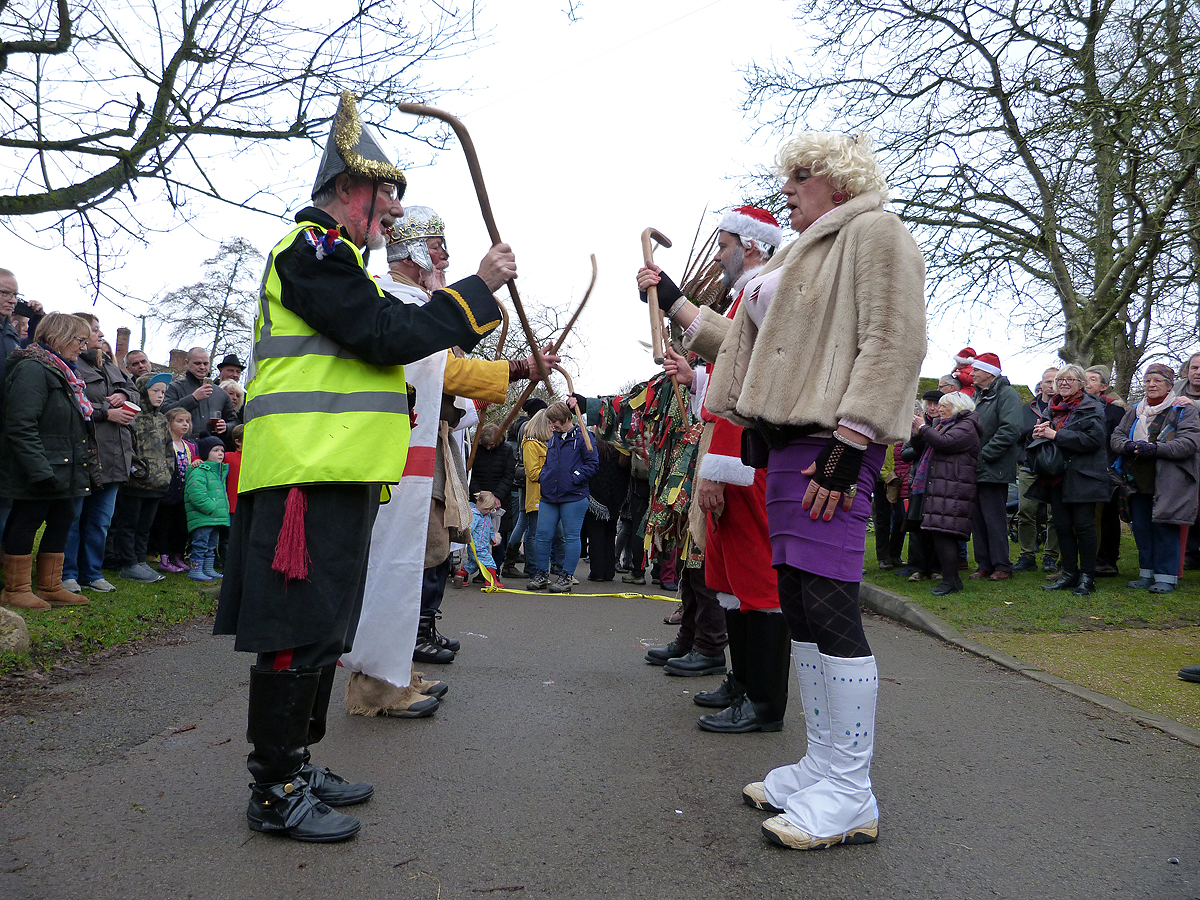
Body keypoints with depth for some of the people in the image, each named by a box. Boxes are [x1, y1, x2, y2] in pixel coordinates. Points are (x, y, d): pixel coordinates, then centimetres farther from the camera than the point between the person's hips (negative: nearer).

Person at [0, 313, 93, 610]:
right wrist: (41, 471, -25)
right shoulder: (32, 369, -15)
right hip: (41, 472, -10)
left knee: (62, 522, 13)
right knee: (25, 523, 1)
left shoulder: (62, 372, 17)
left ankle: (50, 587, 24)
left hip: (62, 471, 10)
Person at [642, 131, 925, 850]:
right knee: (799, 606, 10)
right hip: (785, 446, 10)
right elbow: (746, 343, 28)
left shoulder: (875, 232, -2)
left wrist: (846, 446, -22)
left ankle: (850, 797, -1)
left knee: (829, 605, -11)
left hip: (833, 442, -10)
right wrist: (673, 303, 29)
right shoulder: (803, 255, 28)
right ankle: (823, 765, 20)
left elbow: (893, 343, -15)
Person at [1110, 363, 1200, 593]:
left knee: (1164, 527, -6)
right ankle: (1147, 574, 17)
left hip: (1168, 483, -5)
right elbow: (1115, 437, 10)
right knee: (1141, 528, 7)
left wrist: (1156, 449, -21)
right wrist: (1130, 446, -13)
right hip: (1139, 481, 5)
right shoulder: (1134, 412, 17)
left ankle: (1166, 577, 2)